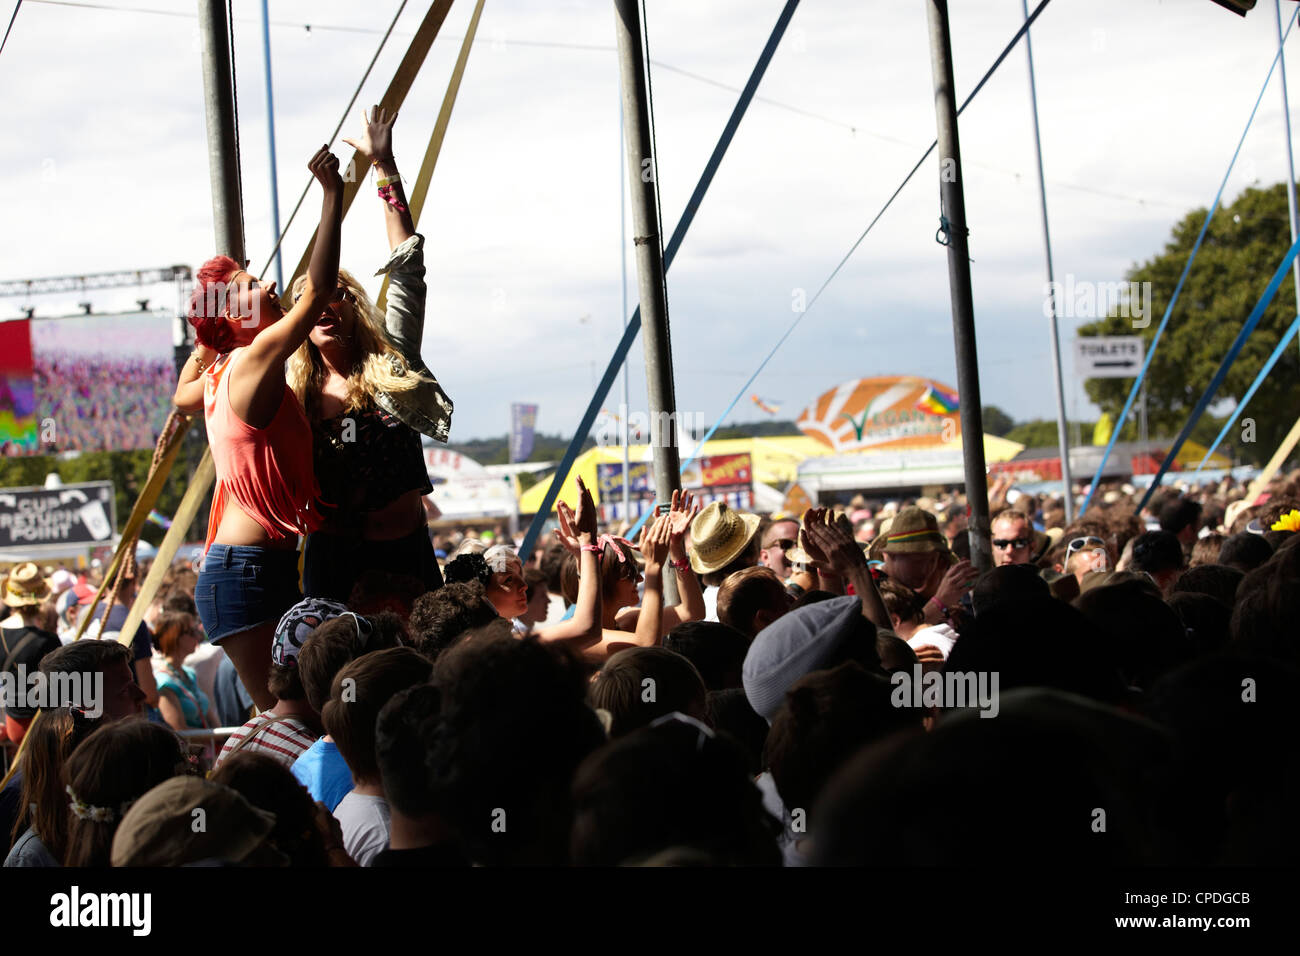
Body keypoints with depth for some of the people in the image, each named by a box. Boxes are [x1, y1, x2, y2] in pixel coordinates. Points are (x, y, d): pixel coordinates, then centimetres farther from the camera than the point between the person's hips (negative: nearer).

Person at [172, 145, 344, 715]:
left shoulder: (216, 378, 15)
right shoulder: (254, 362, -11)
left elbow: (181, 395, 40)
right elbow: (317, 289, -17)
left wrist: (207, 338, 34)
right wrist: (333, 197, -13)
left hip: (250, 569, 10)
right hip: (248, 574, -10)